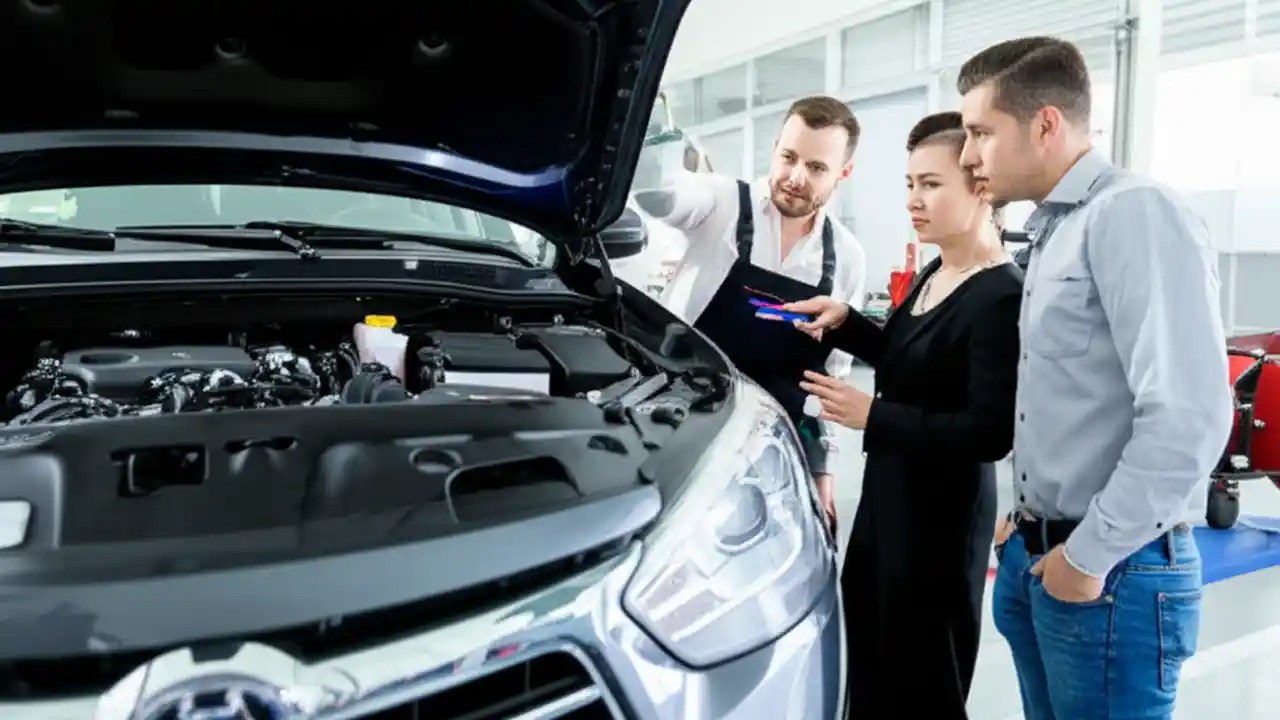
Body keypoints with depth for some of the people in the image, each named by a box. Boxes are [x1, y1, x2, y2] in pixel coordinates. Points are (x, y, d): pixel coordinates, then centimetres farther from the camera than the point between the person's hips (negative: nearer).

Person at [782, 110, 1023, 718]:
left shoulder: (1002, 296, -21)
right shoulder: (934, 274, 8)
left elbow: (991, 435, -25)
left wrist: (871, 416, -24)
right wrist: (846, 323, 6)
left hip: (943, 516, -9)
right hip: (887, 497, 9)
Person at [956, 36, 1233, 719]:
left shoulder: (1135, 214, -16)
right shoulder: (1051, 229, 11)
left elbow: (1189, 418, -25)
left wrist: (1089, 556, -17)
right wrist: (1032, 534, 12)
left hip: (1111, 573, -8)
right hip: (1034, 556, 8)